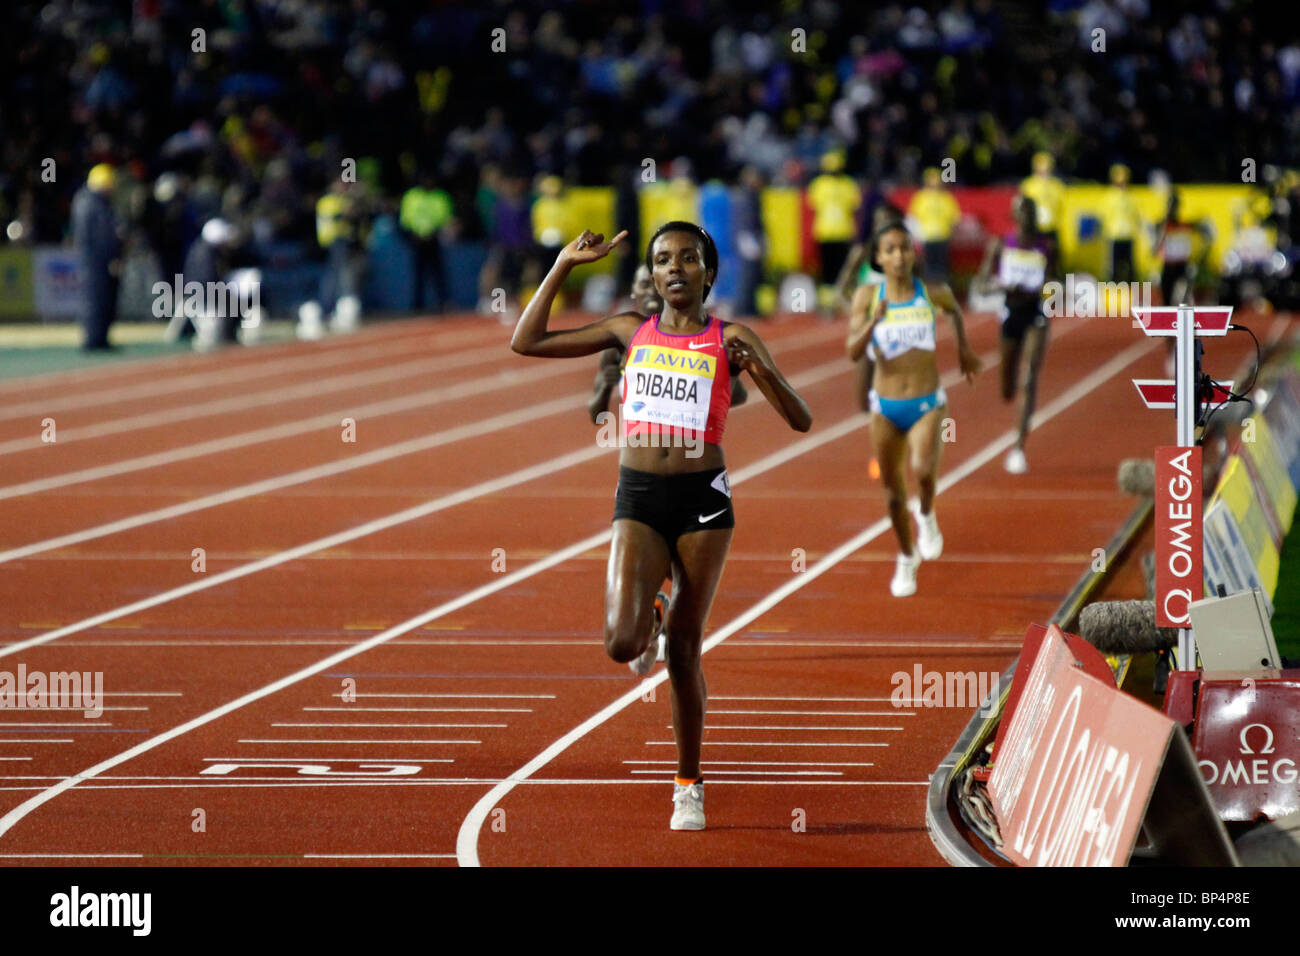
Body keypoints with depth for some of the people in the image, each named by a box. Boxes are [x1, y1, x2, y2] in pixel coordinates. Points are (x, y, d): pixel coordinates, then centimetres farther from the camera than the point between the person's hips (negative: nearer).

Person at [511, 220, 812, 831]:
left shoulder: (731, 339, 2)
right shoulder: (631, 331, 8)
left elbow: (800, 420, -1)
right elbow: (526, 342, 7)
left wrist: (758, 367, -19)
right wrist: (564, 266, 2)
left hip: (703, 500, -1)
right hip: (638, 499, 1)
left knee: (684, 652, 3)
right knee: (621, 642, -18)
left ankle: (688, 786, 19)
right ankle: (647, 626, 21)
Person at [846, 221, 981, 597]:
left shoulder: (933, 294, -5)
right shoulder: (867, 296, -7)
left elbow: (955, 309, 19)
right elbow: (853, 352, -14)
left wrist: (964, 348, 25)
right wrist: (873, 322, -30)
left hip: (927, 404, -1)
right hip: (886, 407, 1)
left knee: (922, 471, -27)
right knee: (893, 490, 11)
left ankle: (927, 516, 7)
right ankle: (906, 559, 34)